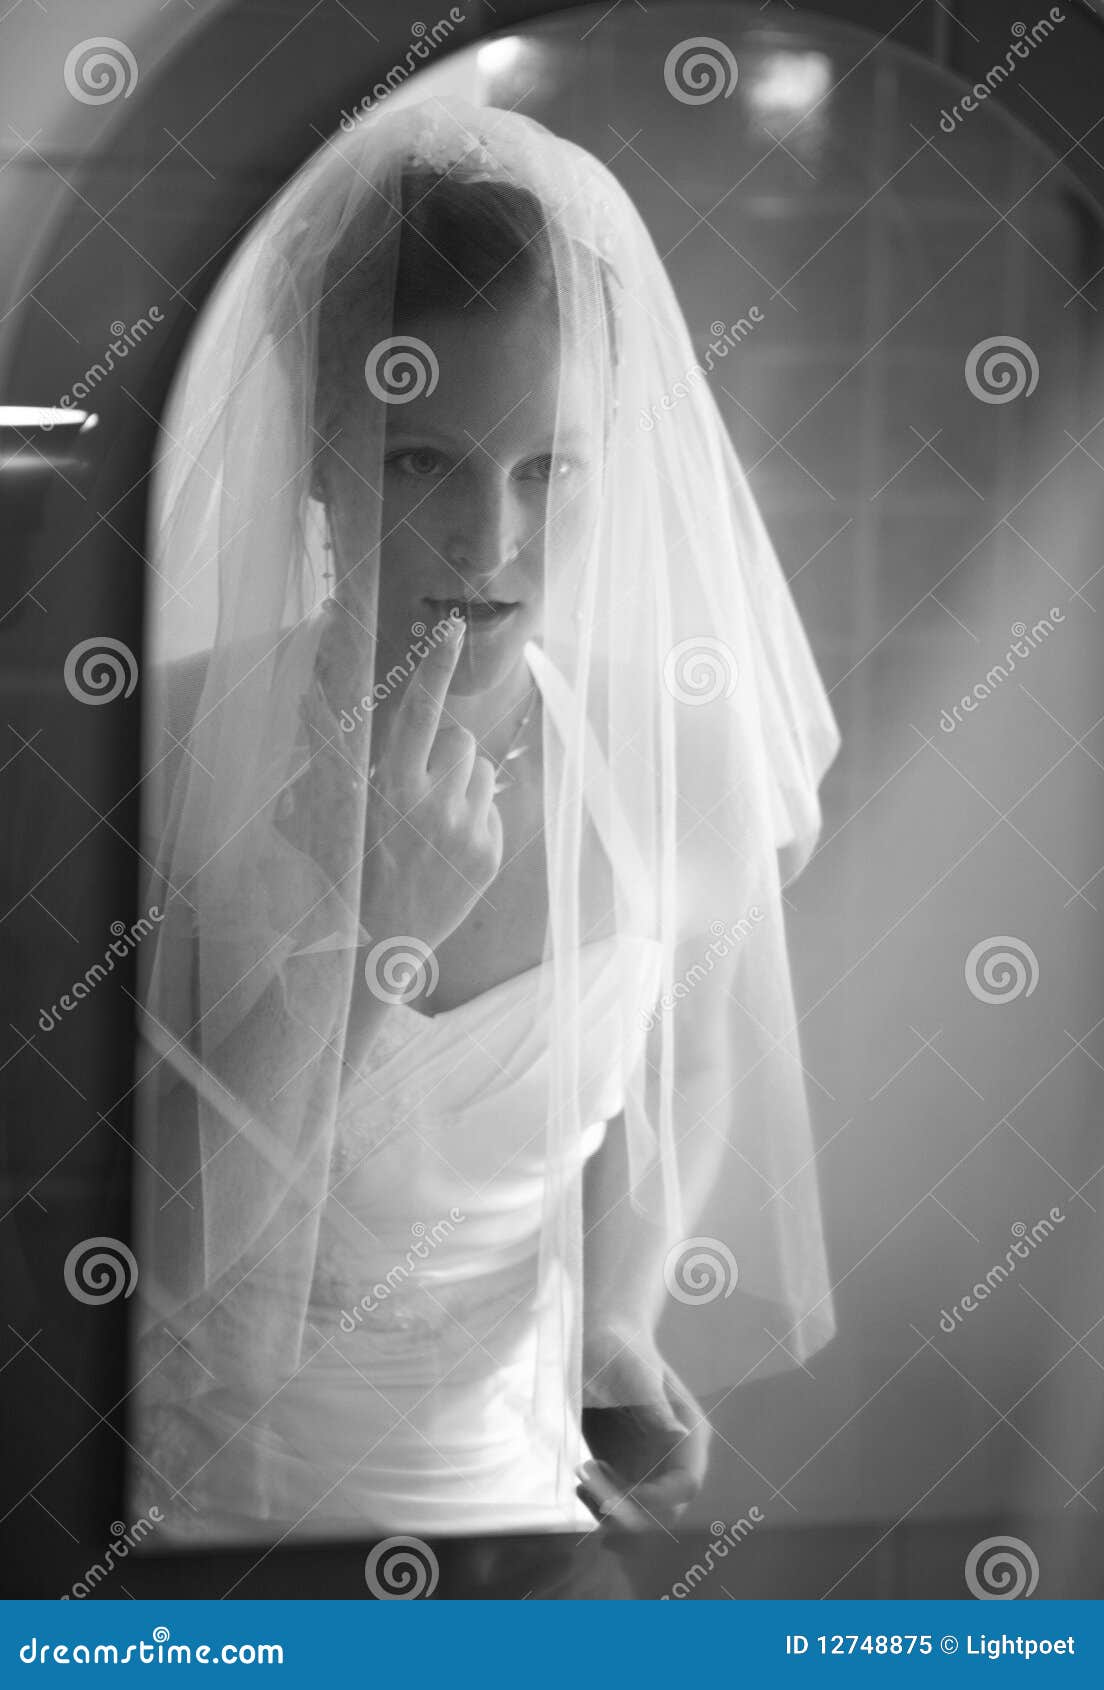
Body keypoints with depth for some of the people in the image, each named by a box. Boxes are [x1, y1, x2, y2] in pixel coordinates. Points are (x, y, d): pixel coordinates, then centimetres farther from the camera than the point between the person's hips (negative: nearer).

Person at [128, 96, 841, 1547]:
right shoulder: (169, 748, -21)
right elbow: (135, 1255, -23)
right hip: (179, 1470, -1)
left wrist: (615, 1328, -8)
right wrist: (359, 942, -32)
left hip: (501, 1474, 2)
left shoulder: (683, 775, -16)